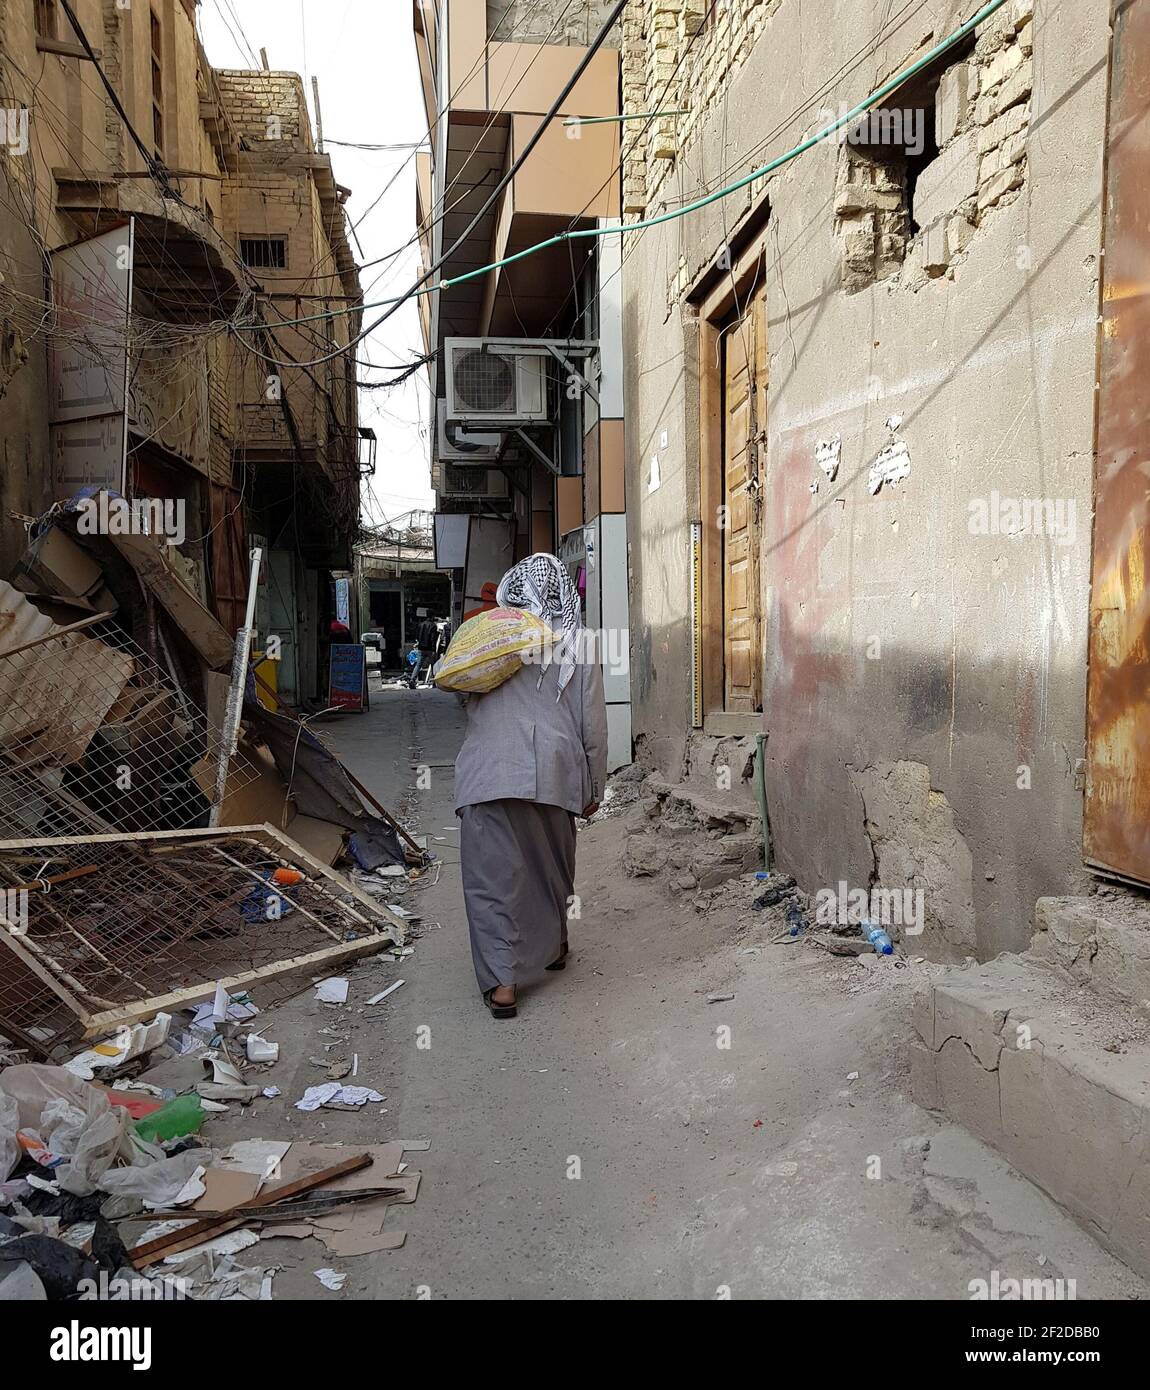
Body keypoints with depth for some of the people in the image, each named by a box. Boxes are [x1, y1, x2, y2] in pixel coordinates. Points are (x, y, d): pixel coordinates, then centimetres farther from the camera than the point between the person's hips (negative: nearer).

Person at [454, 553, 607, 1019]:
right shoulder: (577, 647, 5)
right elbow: (593, 726, 5)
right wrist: (594, 788, 14)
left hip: (489, 773, -2)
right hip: (554, 773, 2)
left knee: (493, 874, 3)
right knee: (551, 863, 21)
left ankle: (501, 981, -1)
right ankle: (552, 946, 41)